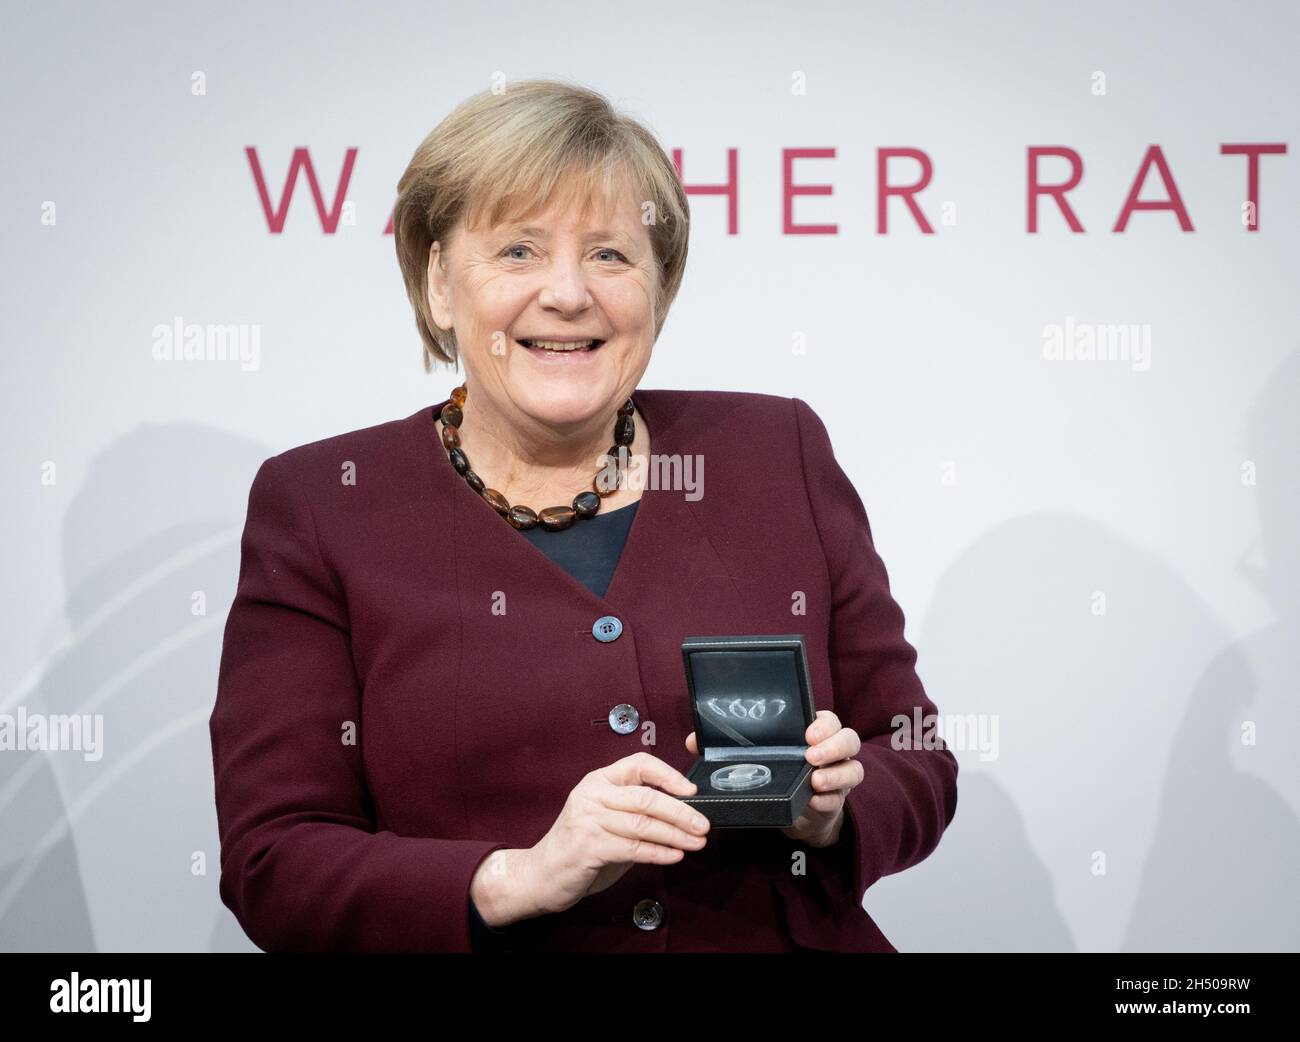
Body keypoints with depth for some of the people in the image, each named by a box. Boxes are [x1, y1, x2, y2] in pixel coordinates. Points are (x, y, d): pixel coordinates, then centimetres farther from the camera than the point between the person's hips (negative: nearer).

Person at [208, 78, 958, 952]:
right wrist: (521, 876, -17)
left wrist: (827, 813, -9)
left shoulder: (778, 454, 9)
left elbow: (917, 764, 12)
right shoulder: (318, 508, 3)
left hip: (791, 934, 2)